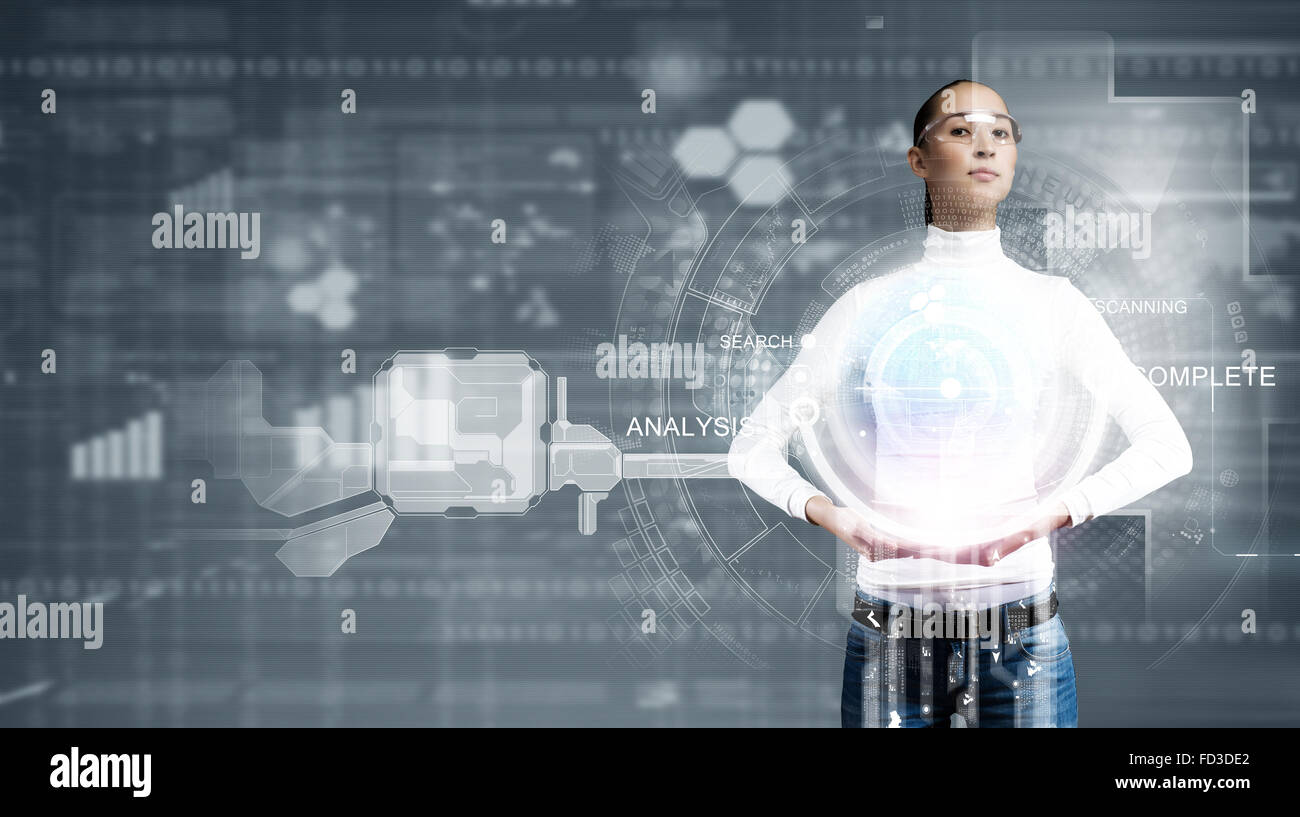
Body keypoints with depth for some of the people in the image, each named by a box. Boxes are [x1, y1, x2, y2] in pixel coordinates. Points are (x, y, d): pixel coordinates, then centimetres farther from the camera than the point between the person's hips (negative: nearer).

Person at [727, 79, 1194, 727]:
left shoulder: (1050, 302, 4)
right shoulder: (867, 308, 5)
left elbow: (1168, 448, 1)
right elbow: (751, 450, 8)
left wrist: (1051, 513, -13)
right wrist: (833, 516, -10)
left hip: (1019, 641, 0)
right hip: (890, 641, 0)